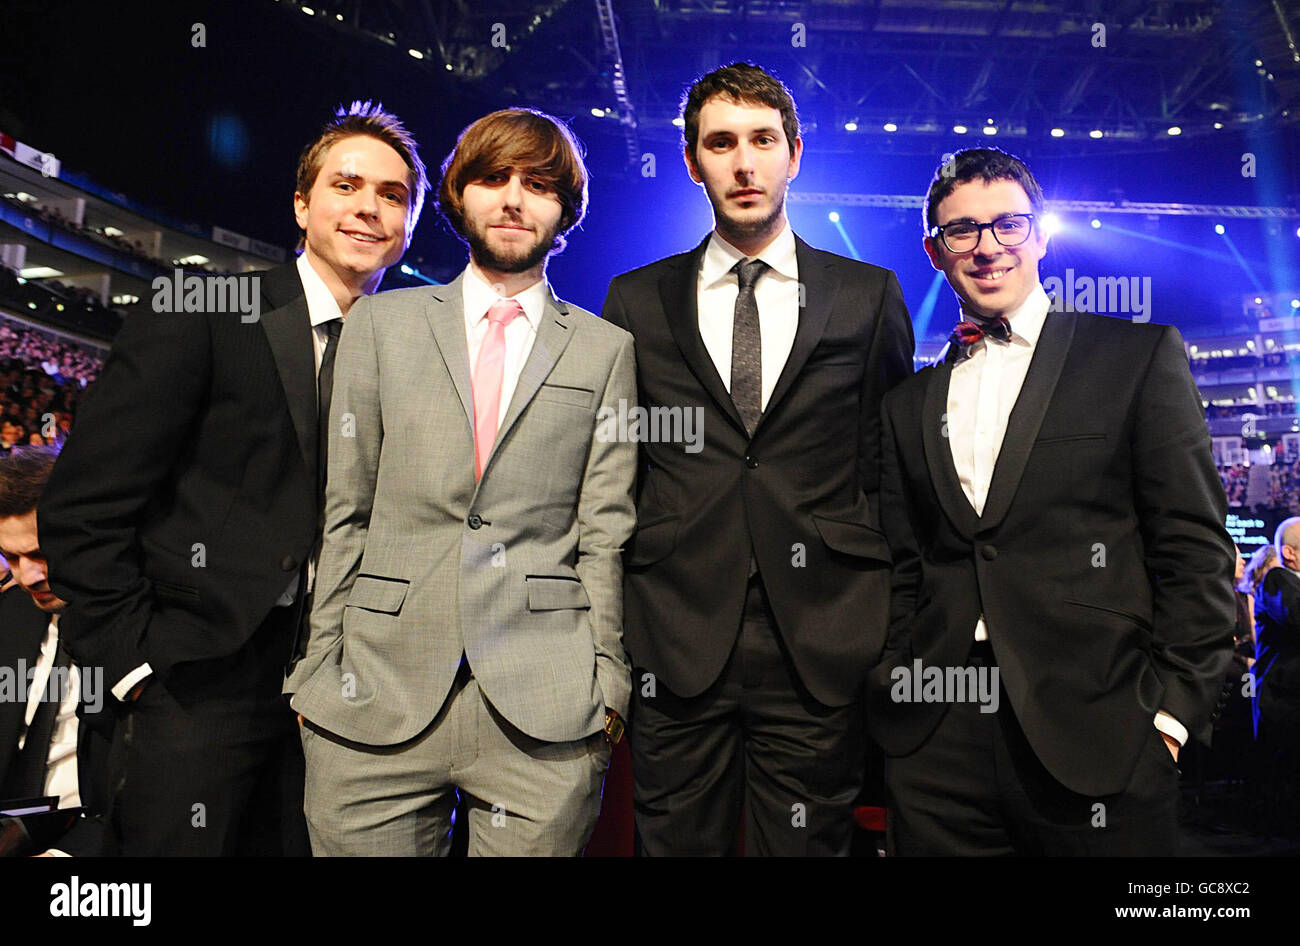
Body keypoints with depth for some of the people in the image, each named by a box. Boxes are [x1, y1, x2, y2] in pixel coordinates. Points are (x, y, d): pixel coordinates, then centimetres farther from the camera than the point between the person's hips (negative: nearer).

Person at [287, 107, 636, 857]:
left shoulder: (606, 350, 8)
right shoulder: (381, 323, 10)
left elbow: (605, 530, 3)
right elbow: (345, 509, 7)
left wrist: (607, 684, 0)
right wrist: (320, 669, 4)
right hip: (378, 697, 1)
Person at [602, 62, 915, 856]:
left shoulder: (869, 297, 7)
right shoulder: (637, 301, 8)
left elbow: (890, 465, 8)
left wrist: (880, 622, 2)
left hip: (819, 653, 0)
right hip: (675, 647, 1)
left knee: (808, 843, 11)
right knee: (677, 841, 12)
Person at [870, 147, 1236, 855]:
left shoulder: (1140, 355, 3)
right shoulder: (907, 402, 12)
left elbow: (1195, 548, -1)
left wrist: (1172, 709, -7)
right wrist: (892, 690, 4)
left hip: (1094, 736, -2)